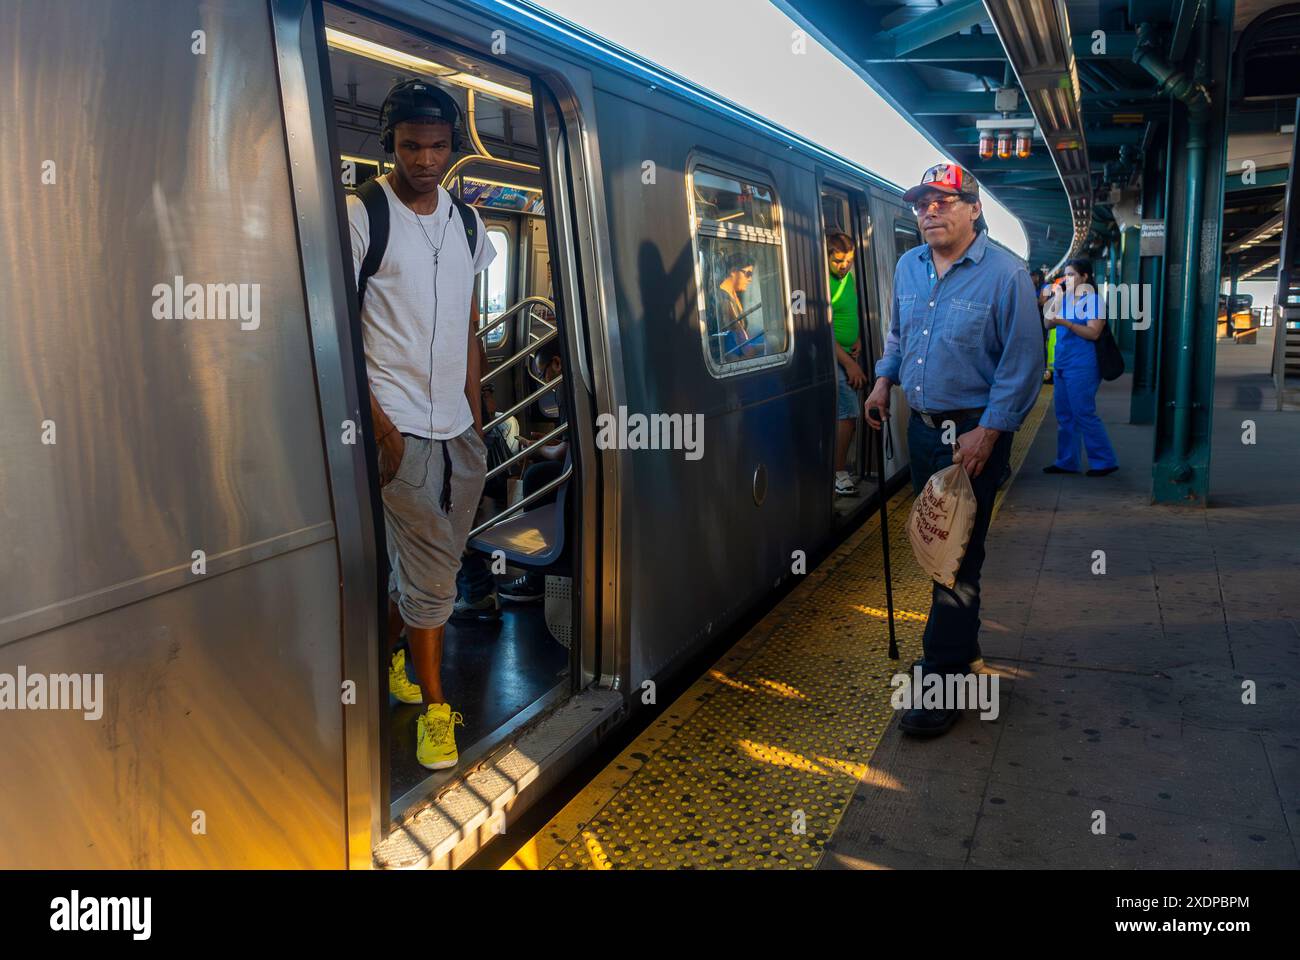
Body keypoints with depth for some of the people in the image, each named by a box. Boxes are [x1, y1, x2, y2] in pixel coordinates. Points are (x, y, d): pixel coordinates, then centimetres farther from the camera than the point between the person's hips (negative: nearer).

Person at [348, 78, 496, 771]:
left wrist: (476, 416, 13)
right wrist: (378, 423, -15)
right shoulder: (361, 214, -5)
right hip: (400, 422, -6)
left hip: (457, 425, 6)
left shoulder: (467, 222, 13)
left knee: (433, 563, 15)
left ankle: (387, 659, 38)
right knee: (430, 573, -3)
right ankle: (434, 709, 12)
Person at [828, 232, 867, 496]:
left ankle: (839, 468, 20)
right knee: (848, 414, -12)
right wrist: (849, 364, -18)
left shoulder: (849, 277, 11)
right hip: (834, 357, -9)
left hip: (847, 354, 9)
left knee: (844, 414, 11)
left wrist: (858, 339, 5)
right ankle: (839, 475, -5)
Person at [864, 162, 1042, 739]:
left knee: (957, 558, -5)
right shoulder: (908, 268, 8)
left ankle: (944, 680, 4)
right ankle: (958, 644, 34)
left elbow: (1022, 363, -14)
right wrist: (884, 379, 10)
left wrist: (987, 432, -19)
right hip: (922, 425, 7)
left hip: (973, 432, -7)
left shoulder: (1005, 275, -12)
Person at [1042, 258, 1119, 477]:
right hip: (1063, 364, 8)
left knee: (1084, 414, -7)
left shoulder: (1093, 299, -8)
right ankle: (1066, 461, 18)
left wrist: (1065, 323, -25)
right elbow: (1049, 323, 12)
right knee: (1064, 415, 10)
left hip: (1082, 367, -8)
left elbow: (1093, 333, -16)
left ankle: (1104, 461, 3)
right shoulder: (1065, 298, 14)